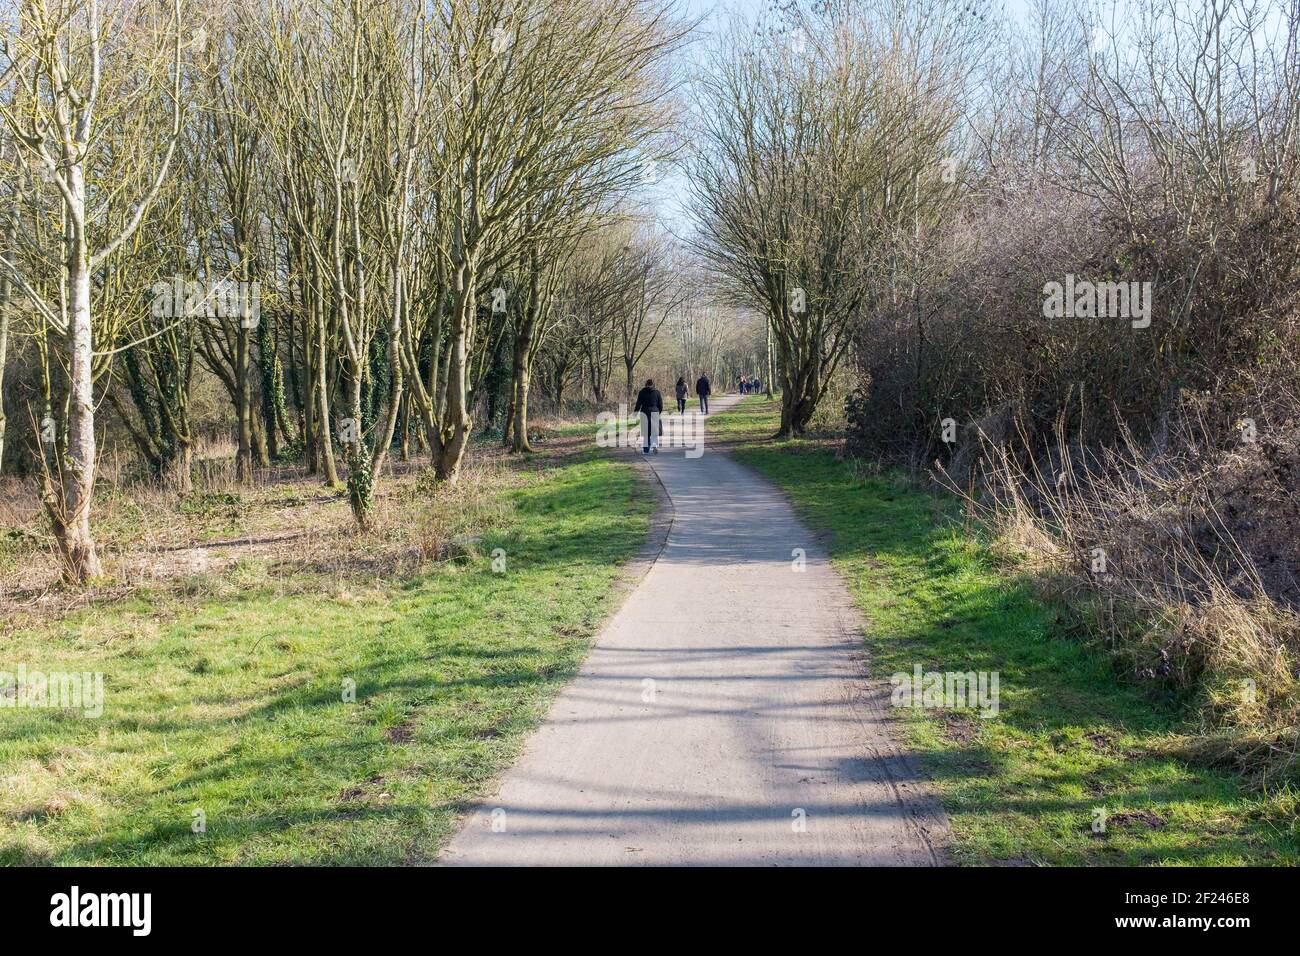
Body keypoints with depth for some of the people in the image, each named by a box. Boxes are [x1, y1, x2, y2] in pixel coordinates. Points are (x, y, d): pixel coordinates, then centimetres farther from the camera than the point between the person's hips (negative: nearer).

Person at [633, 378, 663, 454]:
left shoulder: (642, 392, 1)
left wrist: (636, 411, 14)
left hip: (644, 412, 0)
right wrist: (659, 412, 19)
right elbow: (660, 404, 5)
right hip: (654, 412, 0)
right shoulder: (657, 392, 3)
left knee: (645, 431, 7)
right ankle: (655, 445, -18)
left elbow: (638, 403, 0)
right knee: (654, 431, 4)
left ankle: (645, 449, 7)